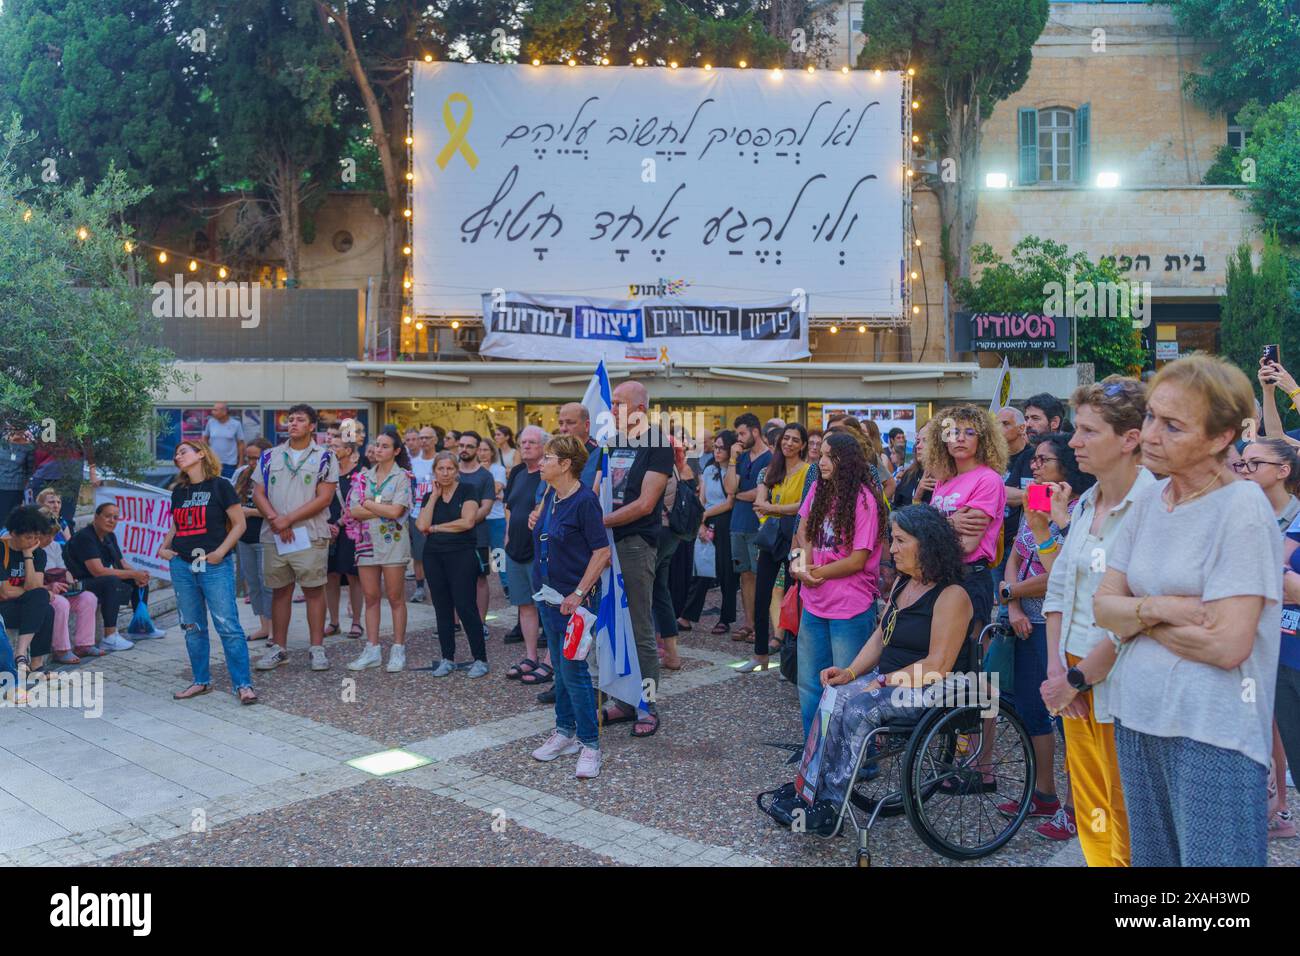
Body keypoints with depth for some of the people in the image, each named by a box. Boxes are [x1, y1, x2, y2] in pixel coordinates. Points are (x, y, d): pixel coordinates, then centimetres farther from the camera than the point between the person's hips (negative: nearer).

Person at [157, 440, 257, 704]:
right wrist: (164, 547, 7)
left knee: (228, 626, -9)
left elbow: (239, 524, -4)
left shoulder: (220, 486, -3)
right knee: (193, 628, 10)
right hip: (182, 566, 6)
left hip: (214, 566, -6)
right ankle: (201, 682, 21)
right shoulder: (178, 491, 14)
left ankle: (243, 685, -5)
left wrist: (220, 551, -14)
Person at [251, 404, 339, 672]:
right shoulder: (270, 457, 12)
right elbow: (258, 493, 8)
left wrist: (288, 519, -12)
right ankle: (279, 648, 18)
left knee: (314, 590, -1)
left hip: (310, 536, -3)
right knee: (280, 591, 9)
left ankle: (317, 648, 6)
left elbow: (324, 498, -7)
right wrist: (274, 519, -10)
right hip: (274, 536, 3)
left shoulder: (324, 457, 1)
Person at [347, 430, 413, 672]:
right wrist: (384, 509, -11)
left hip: (393, 542, -4)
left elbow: (396, 511, -15)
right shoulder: (364, 477, 11)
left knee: (395, 598, 1)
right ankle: (372, 650, 13)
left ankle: (398, 650, 7)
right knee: (371, 597, 7)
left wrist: (368, 504, -6)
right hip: (367, 542, 4)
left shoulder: (403, 477, -2)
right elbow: (355, 511, -1)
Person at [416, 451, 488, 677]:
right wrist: (435, 495, -3)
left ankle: (480, 659, 0)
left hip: (461, 554, -5)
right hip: (433, 556, 5)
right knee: (442, 608, 9)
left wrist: (436, 527, -5)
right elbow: (422, 525, -4)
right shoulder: (429, 497, 11)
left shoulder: (467, 491, -1)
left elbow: (468, 521, -14)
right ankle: (448, 659, 18)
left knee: (466, 606, -8)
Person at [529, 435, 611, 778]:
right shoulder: (550, 496, 8)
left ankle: (590, 744, 4)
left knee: (573, 669, -6)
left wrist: (578, 594, -20)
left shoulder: (585, 500, -17)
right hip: (549, 594, 8)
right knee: (560, 666, 15)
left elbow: (602, 551, -18)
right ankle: (565, 733, 27)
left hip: (575, 597, -8)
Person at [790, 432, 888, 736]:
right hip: (815, 603, 7)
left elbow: (858, 560, -15)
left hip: (850, 608, -7)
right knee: (809, 684, 16)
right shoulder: (818, 489, 5)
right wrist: (803, 566, -8)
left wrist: (814, 572, -8)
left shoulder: (864, 499, -14)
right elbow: (803, 532, 11)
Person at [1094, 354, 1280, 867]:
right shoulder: (1149, 501, 6)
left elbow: (1227, 644, -20)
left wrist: (1136, 614, -8)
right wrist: (1158, 608, -16)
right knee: (1150, 856, 17)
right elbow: (1103, 606, 4)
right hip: (1137, 718, 7)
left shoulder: (1243, 509, -14)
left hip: (1213, 735, -6)